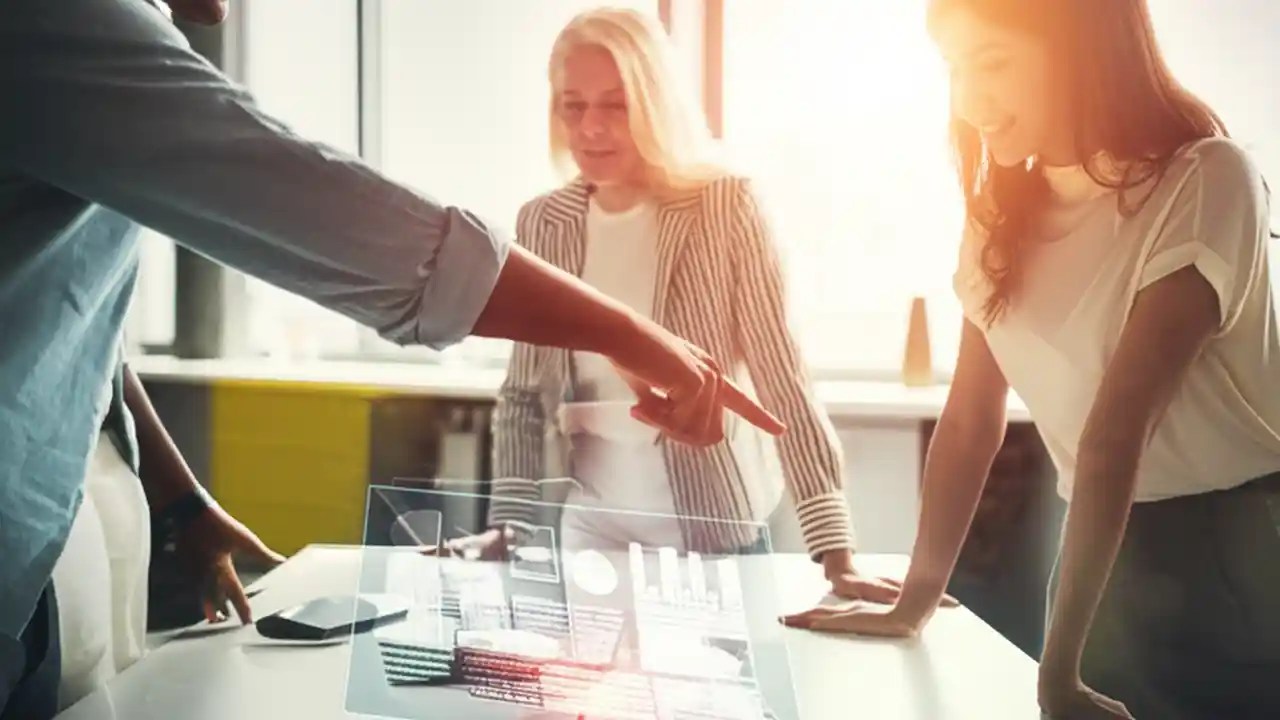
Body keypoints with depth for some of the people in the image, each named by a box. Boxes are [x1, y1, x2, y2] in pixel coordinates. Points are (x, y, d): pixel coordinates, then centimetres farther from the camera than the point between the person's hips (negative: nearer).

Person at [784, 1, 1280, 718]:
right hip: (1110, 554, 5)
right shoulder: (1004, 209, 3)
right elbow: (971, 419, 3)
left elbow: (1118, 425, -23)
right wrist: (915, 603, -1)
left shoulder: (1205, 180, -17)